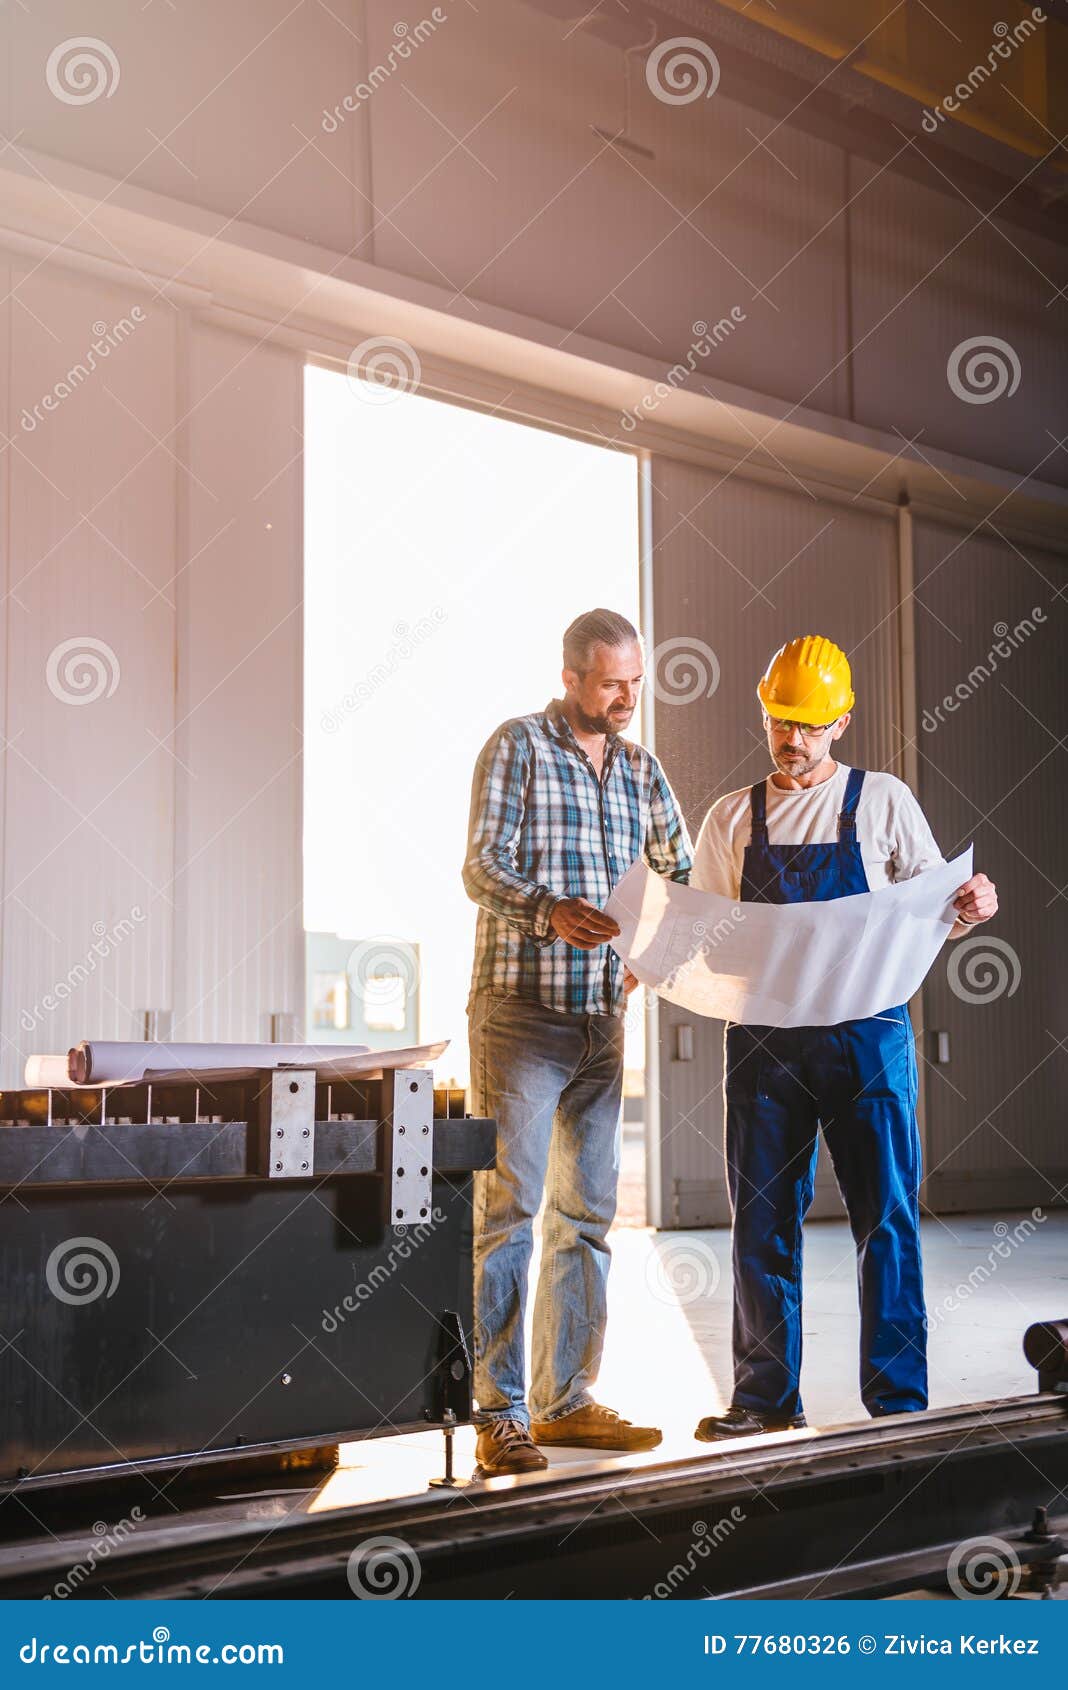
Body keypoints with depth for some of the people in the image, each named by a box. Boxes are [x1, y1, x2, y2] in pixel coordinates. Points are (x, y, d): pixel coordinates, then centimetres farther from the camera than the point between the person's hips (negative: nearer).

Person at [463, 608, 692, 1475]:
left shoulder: (640, 767, 14)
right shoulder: (518, 747, -3)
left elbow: (682, 872, 19)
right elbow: (483, 867, -12)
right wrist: (550, 909, -30)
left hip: (601, 1015, 6)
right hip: (520, 1012, -6)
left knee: (587, 1210, 9)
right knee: (509, 1207, -7)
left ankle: (566, 1398, 17)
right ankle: (500, 1414, -3)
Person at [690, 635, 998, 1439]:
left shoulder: (883, 801, 5)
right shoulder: (732, 818, 12)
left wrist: (971, 908, -16)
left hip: (865, 1031, -2)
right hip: (762, 1034, 3)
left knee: (887, 1215, -3)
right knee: (762, 1219, 6)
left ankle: (900, 1399, 6)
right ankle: (767, 1396, 17)